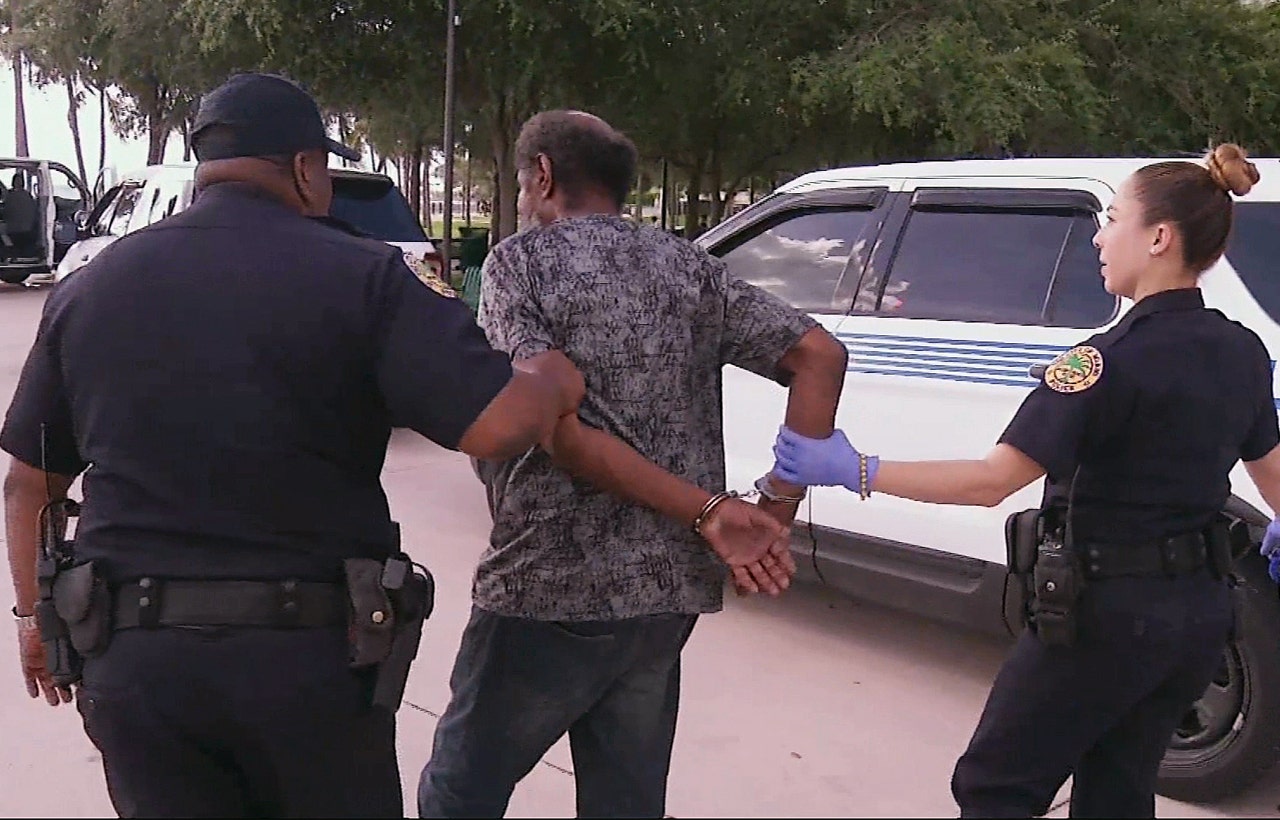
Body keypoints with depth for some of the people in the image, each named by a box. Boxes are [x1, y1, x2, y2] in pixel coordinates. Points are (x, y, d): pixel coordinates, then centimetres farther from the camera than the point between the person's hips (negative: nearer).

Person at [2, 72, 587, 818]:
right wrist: (551, 380, 4)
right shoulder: (358, 276, -7)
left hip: (132, 654, 3)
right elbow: (497, 425, -17)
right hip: (311, 650, -2)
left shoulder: (89, 289, 7)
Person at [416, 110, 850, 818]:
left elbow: (555, 424, -17)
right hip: (669, 590, 5)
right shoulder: (688, 267, 10)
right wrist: (776, 506, -4)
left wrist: (706, 512, -16)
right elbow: (820, 357, 1)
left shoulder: (522, 261, -4)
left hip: (551, 587, -5)